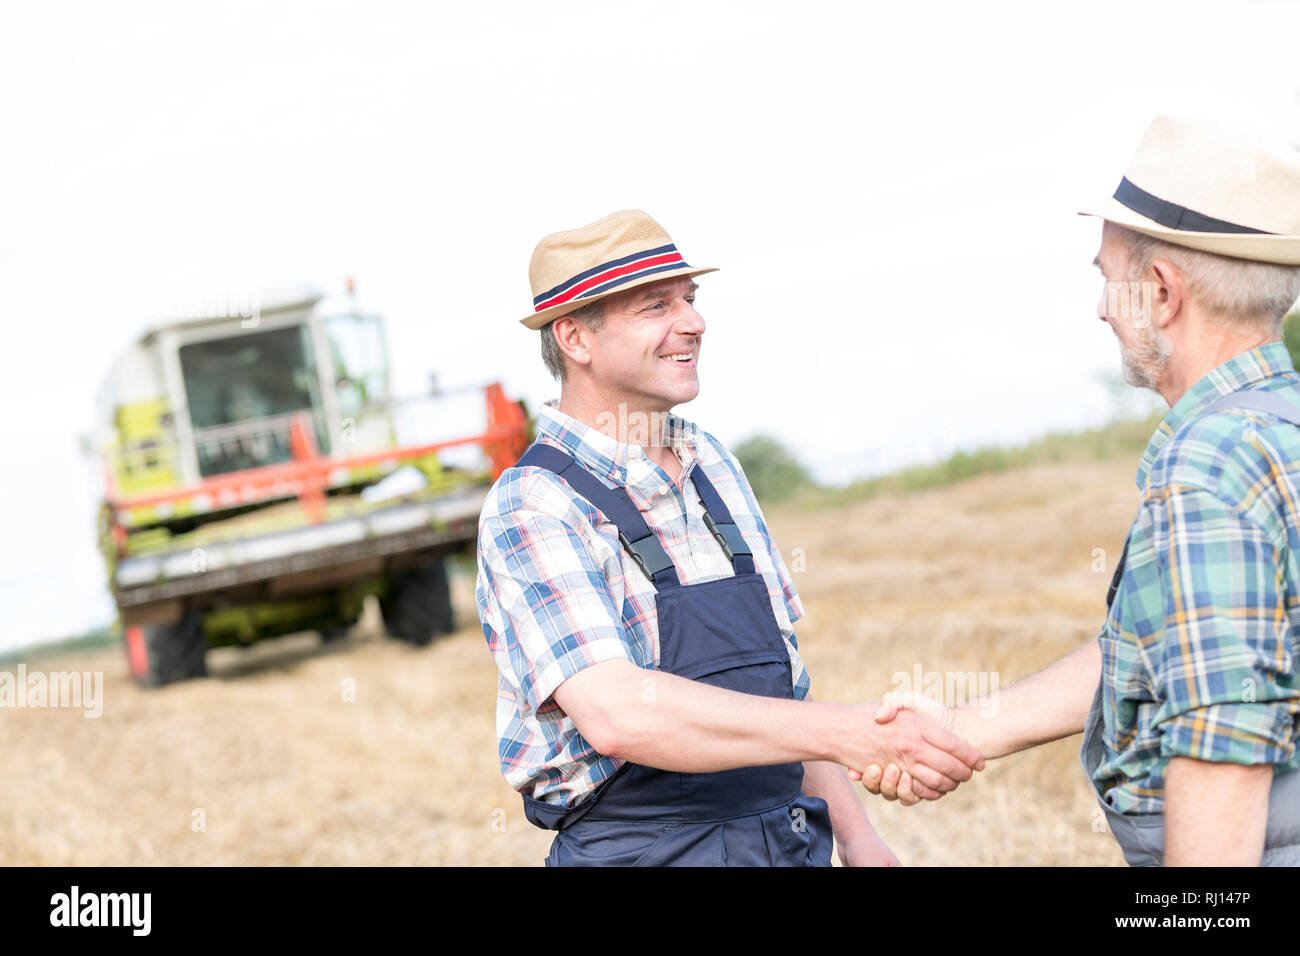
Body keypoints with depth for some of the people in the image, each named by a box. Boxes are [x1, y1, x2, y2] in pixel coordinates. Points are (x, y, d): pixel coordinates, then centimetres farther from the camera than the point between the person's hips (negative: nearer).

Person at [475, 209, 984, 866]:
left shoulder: (711, 464, 9)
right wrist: (847, 734, -32)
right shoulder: (532, 507, -15)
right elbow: (617, 714, -29)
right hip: (640, 852, -6)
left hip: (793, 840, 6)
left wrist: (853, 834, 11)